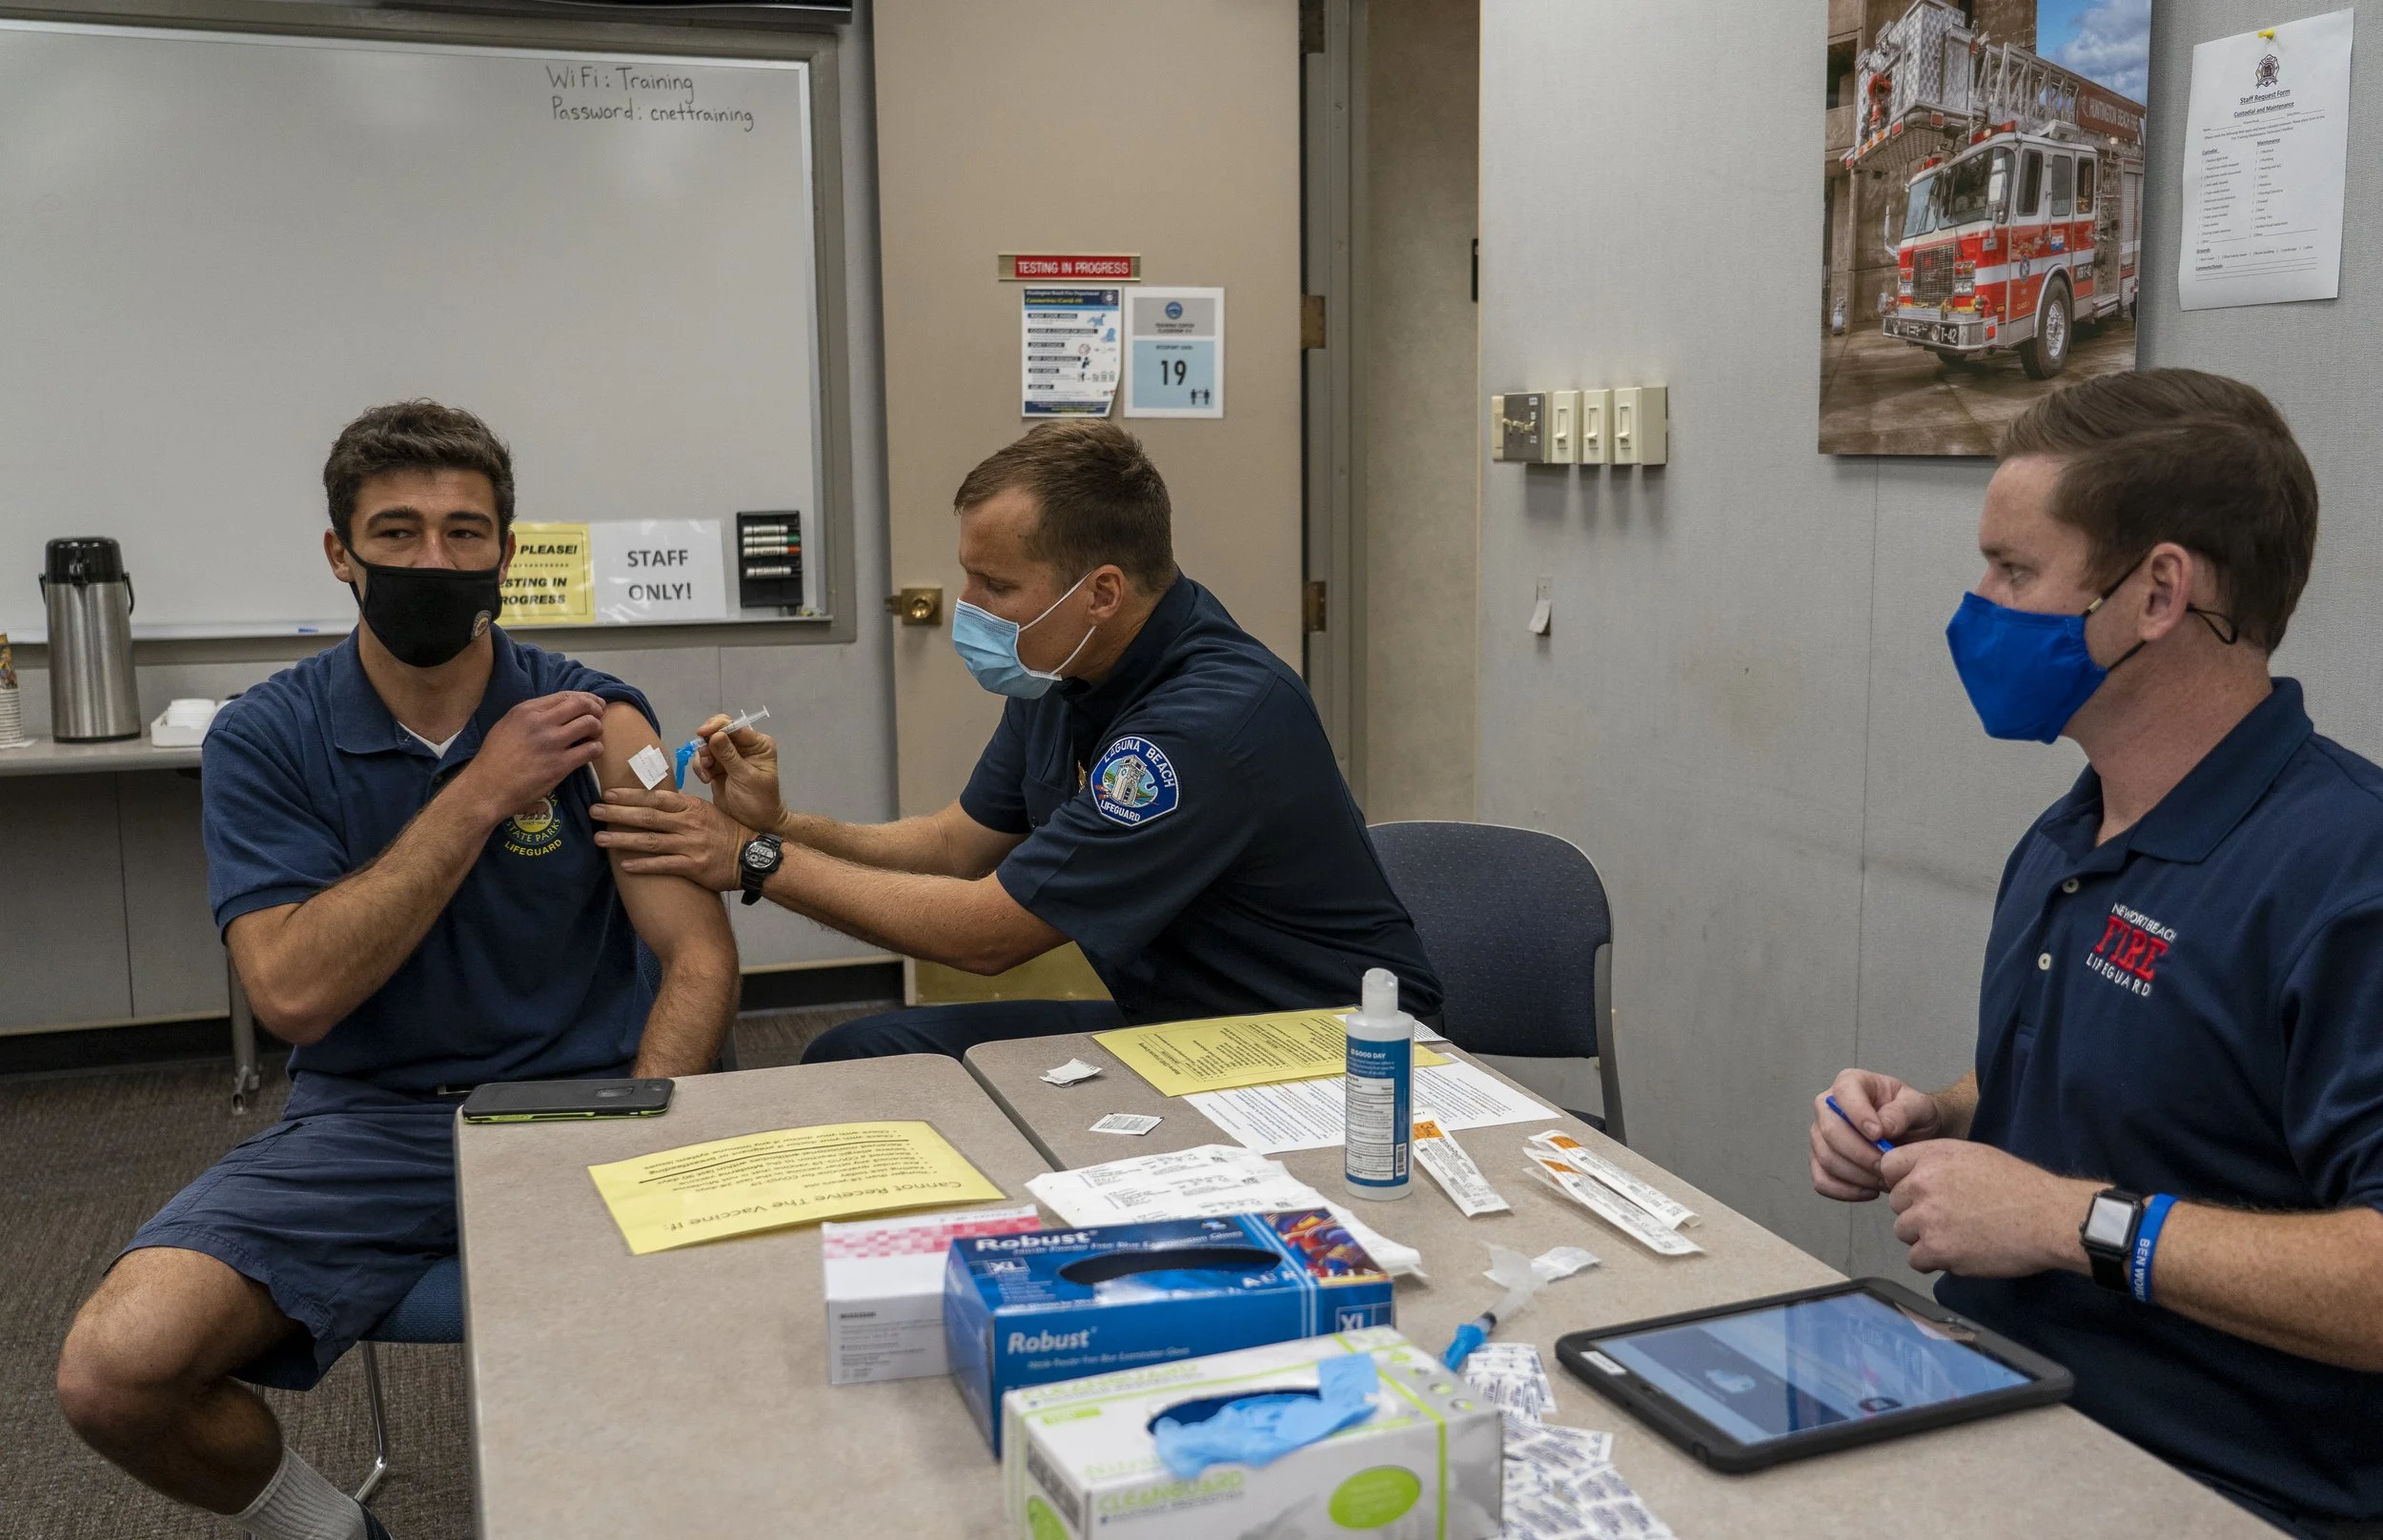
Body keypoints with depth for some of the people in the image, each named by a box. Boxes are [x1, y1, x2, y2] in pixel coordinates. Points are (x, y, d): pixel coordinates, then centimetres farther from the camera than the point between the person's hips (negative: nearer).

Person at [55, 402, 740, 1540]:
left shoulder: (593, 721, -1)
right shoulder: (264, 740, 0)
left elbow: (700, 960, -6)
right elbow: (294, 994, -12)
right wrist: (481, 795, -15)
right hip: (364, 1119, 1)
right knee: (113, 1371, -21)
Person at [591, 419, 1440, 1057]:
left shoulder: (1211, 718, -29)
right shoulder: (1059, 673, 1)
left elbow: (988, 930, -25)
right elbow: (959, 844, 12)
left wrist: (756, 861, -16)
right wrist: (780, 824, -5)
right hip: (1163, 1019, 9)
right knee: (856, 1058, -5)